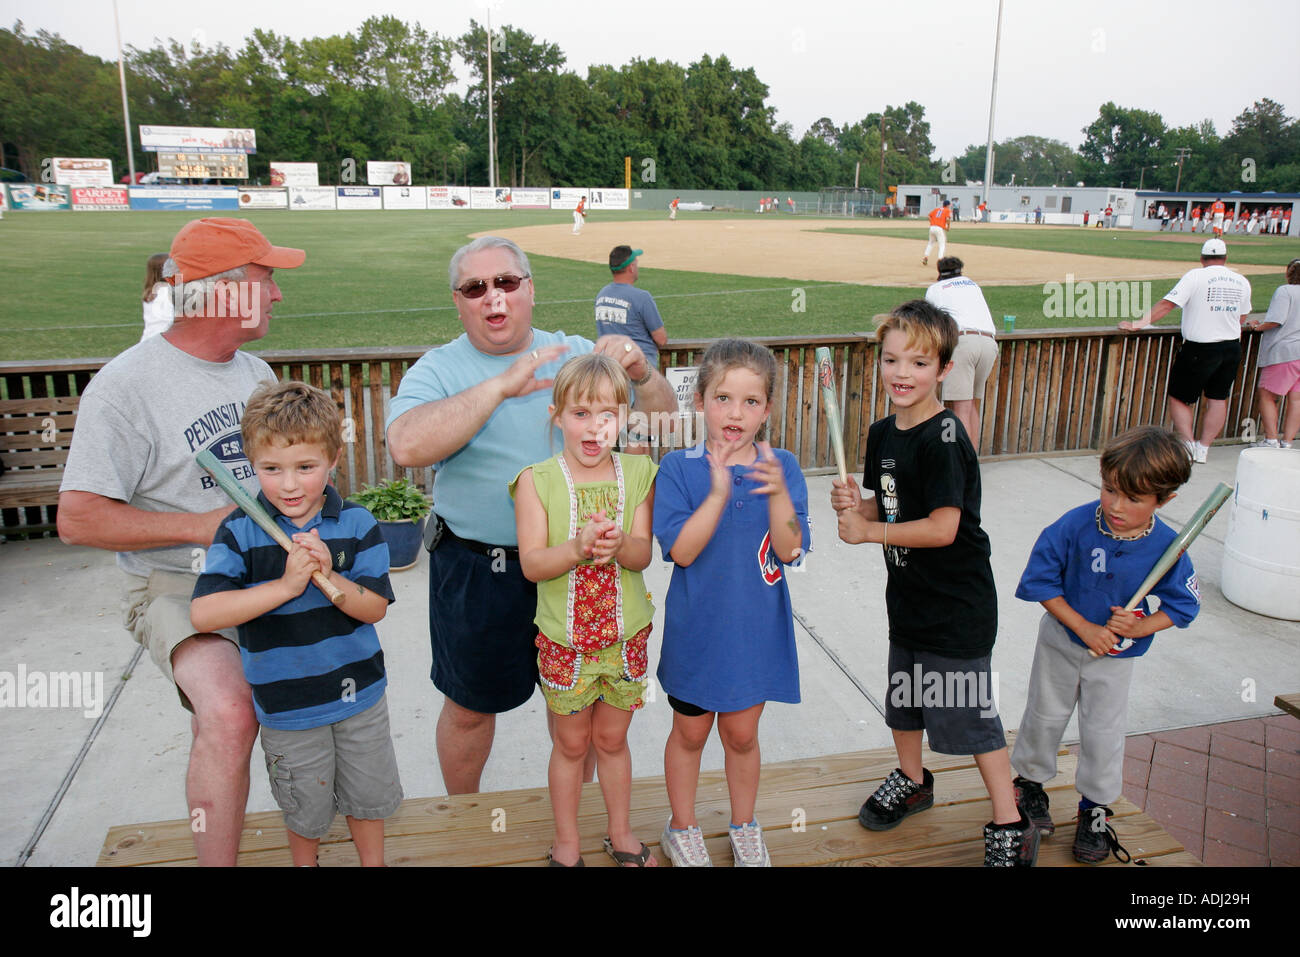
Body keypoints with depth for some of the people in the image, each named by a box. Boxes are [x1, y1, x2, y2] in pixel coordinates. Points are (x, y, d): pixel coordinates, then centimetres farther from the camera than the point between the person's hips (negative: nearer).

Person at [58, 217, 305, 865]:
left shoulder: (255, 372, 11)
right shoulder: (125, 387, -13)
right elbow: (78, 518, -15)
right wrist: (203, 525, -18)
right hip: (179, 590, -7)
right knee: (230, 714, -30)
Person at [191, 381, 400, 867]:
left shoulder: (357, 524, -10)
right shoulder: (240, 531, -14)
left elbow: (375, 608, -12)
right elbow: (203, 613, -23)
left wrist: (327, 575, -29)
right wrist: (286, 585, -30)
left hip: (359, 691, 1)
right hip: (286, 704, -1)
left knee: (368, 794, 20)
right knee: (306, 809, 20)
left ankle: (373, 861, 45)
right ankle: (304, 863, 48)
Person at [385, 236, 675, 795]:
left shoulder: (575, 354, 3)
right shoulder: (438, 369, -6)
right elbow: (406, 446, -26)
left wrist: (641, 375, -20)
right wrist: (500, 385, -30)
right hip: (477, 571, -2)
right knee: (470, 708, 15)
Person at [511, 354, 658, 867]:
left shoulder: (636, 472, -4)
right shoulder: (537, 480, -11)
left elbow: (642, 554, -8)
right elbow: (532, 564, -15)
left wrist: (617, 544, -29)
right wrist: (579, 547, -32)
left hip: (626, 636, 2)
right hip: (564, 640, -2)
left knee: (612, 738, 19)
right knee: (572, 743, 14)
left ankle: (621, 834, 40)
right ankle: (566, 843, 36)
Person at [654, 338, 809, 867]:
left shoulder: (781, 467, -7)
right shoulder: (679, 468, -13)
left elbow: (788, 550, -13)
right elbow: (681, 550, -21)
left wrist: (778, 494, -29)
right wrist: (718, 494, -32)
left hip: (757, 627, 2)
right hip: (697, 625, -1)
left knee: (741, 733, 17)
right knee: (690, 731, 16)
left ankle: (744, 827, 41)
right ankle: (682, 828, 39)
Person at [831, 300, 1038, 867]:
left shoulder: (943, 440, -23)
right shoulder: (882, 434, 3)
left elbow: (941, 528, -27)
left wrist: (868, 532, -18)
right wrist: (855, 505, -10)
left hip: (958, 608, -8)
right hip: (909, 597, 8)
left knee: (969, 714, 2)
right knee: (905, 695, 23)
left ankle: (1011, 828, 21)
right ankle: (912, 781, 48)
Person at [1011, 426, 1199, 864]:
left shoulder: (1167, 548, -20)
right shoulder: (1075, 526, -25)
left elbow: (1182, 606, -6)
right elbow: (1042, 581, -16)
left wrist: (1138, 627, -24)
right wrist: (1086, 629, -20)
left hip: (1116, 656, 0)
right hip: (1062, 639, 0)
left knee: (1103, 732, 12)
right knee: (1045, 716, 17)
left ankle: (1095, 807, 35)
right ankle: (1030, 782, 40)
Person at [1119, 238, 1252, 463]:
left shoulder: (1195, 276, -9)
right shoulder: (1242, 281, 7)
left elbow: (1167, 304, -17)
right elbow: (1242, 317, 17)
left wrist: (1139, 324, -15)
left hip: (1199, 350, -5)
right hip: (1232, 348, 5)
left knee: (1179, 398, 5)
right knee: (1218, 399, 13)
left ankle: (1187, 444, -7)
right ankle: (1203, 449, 16)